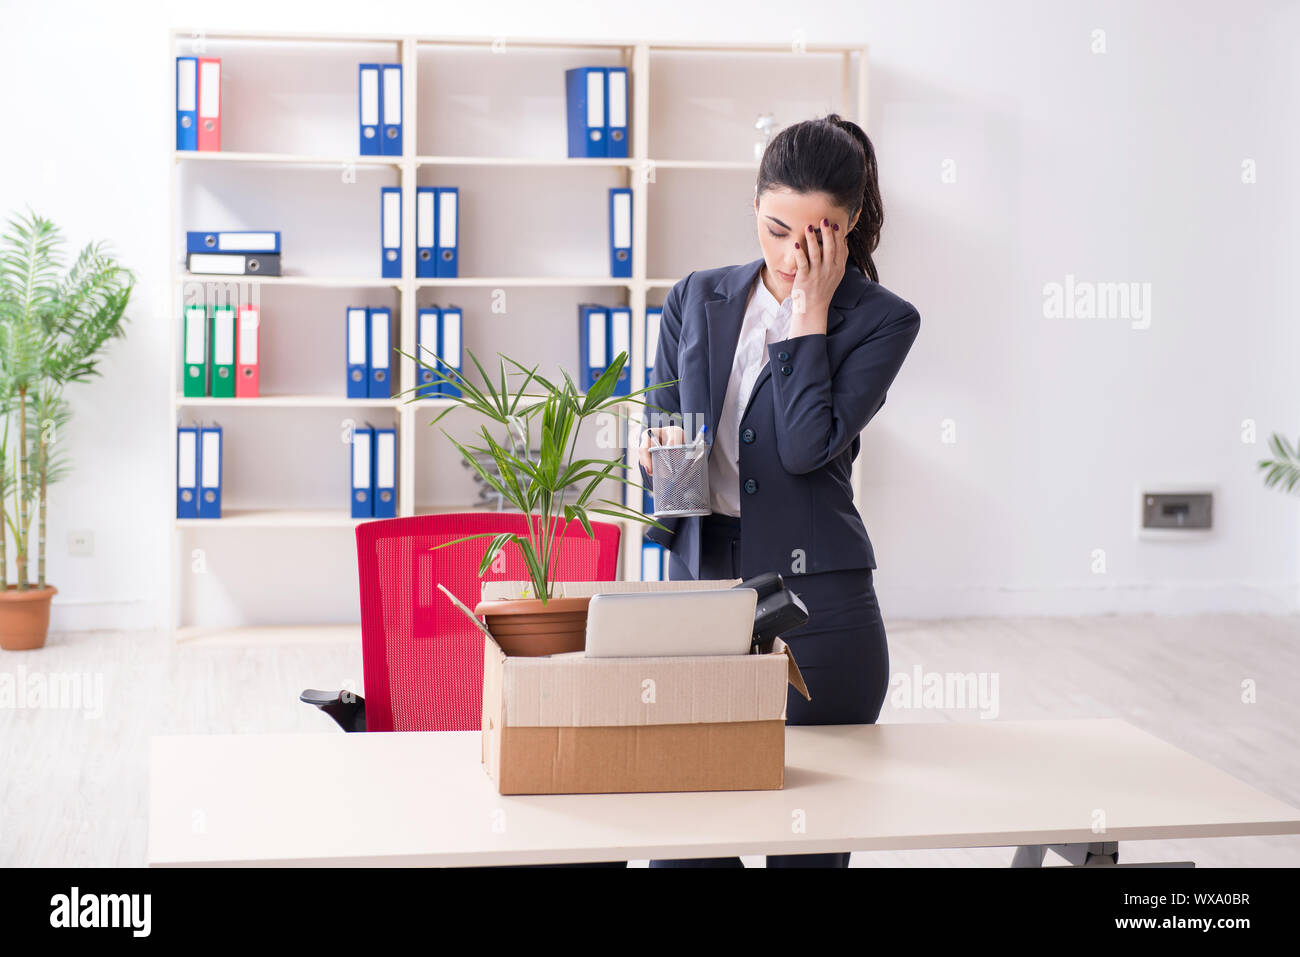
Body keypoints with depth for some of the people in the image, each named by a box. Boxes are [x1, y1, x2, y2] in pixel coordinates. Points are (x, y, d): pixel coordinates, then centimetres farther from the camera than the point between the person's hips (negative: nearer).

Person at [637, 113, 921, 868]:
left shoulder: (882, 320, -2)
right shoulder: (697, 300, 10)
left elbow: (809, 446, -15)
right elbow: (659, 436, 12)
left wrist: (811, 311, -11)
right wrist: (661, 457, -11)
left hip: (814, 601, -3)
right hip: (698, 580, 4)